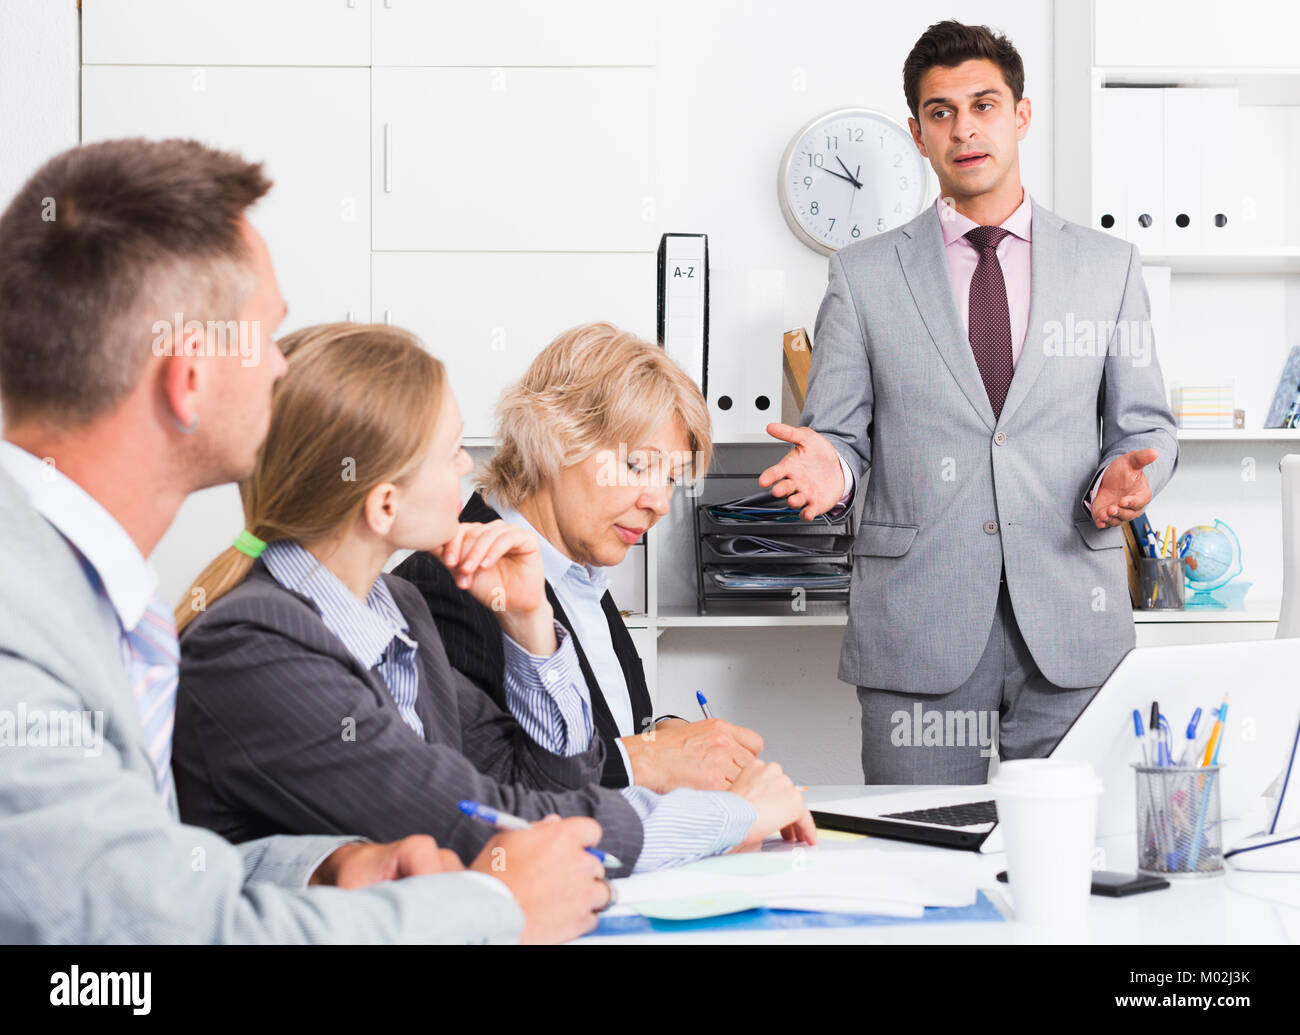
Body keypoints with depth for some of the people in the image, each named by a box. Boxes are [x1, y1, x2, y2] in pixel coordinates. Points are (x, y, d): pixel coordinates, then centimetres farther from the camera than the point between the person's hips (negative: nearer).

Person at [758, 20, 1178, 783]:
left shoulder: (1108, 266, 11)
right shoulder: (864, 275, 8)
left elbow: (1144, 423, 12)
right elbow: (839, 431, 8)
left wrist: (1128, 472, -10)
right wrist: (829, 468, -15)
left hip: (1071, 624, 1)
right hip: (918, 629, -1)